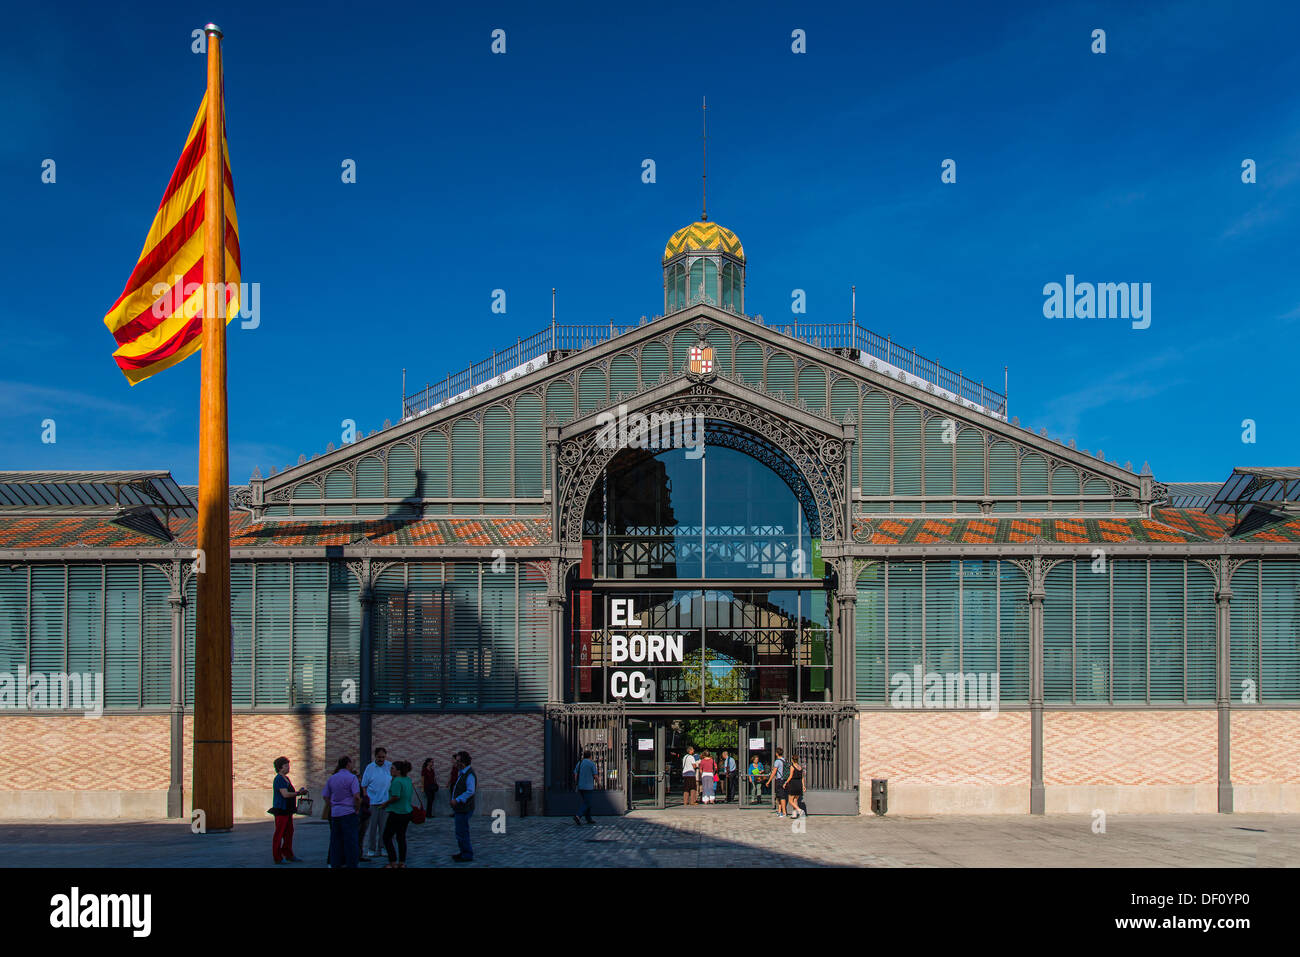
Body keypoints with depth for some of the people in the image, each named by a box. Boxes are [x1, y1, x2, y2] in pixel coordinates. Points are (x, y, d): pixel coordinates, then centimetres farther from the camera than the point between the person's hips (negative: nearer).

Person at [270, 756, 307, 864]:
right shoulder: (279, 779, -13)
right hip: (281, 810, -10)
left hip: (287, 811, 10)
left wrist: (299, 791, 8)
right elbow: (285, 794, -22)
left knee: (289, 833, 13)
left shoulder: (286, 778, 17)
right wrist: (298, 793, -14)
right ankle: (277, 858, -1)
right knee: (279, 834, -5)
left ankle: (288, 855, 21)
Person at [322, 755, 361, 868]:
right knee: (351, 841, -1)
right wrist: (357, 809, -4)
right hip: (348, 813, -6)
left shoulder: (332, 778, 11)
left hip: (334, 813, 6)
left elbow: (325, 796, 14)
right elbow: (357, 796, -17)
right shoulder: (352, 777, -9)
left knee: (335, 840, 11)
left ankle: (335, 863, 15)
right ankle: (351, 864, -1)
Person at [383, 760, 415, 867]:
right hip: (407, 813, 9)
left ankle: (393, 862, 0)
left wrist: (386, 803, -11)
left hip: (396, 813, -9)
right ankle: (402, 862, 15)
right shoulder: (408, 780, 7)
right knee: (401, 837, 14)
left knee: (387, 837, 2)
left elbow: (396, 797, -25)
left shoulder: (397, 781, -18)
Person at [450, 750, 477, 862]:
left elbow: (470, 791, -27)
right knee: (461, 832, 19)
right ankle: (464, 852, 30)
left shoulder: (469, 774, -19)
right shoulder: (462, 772, 13)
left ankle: (467, 855, 2)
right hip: (460, 808, 10)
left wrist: (457, 800, -26)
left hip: (464, 809, -10)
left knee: (461, 832, -6)